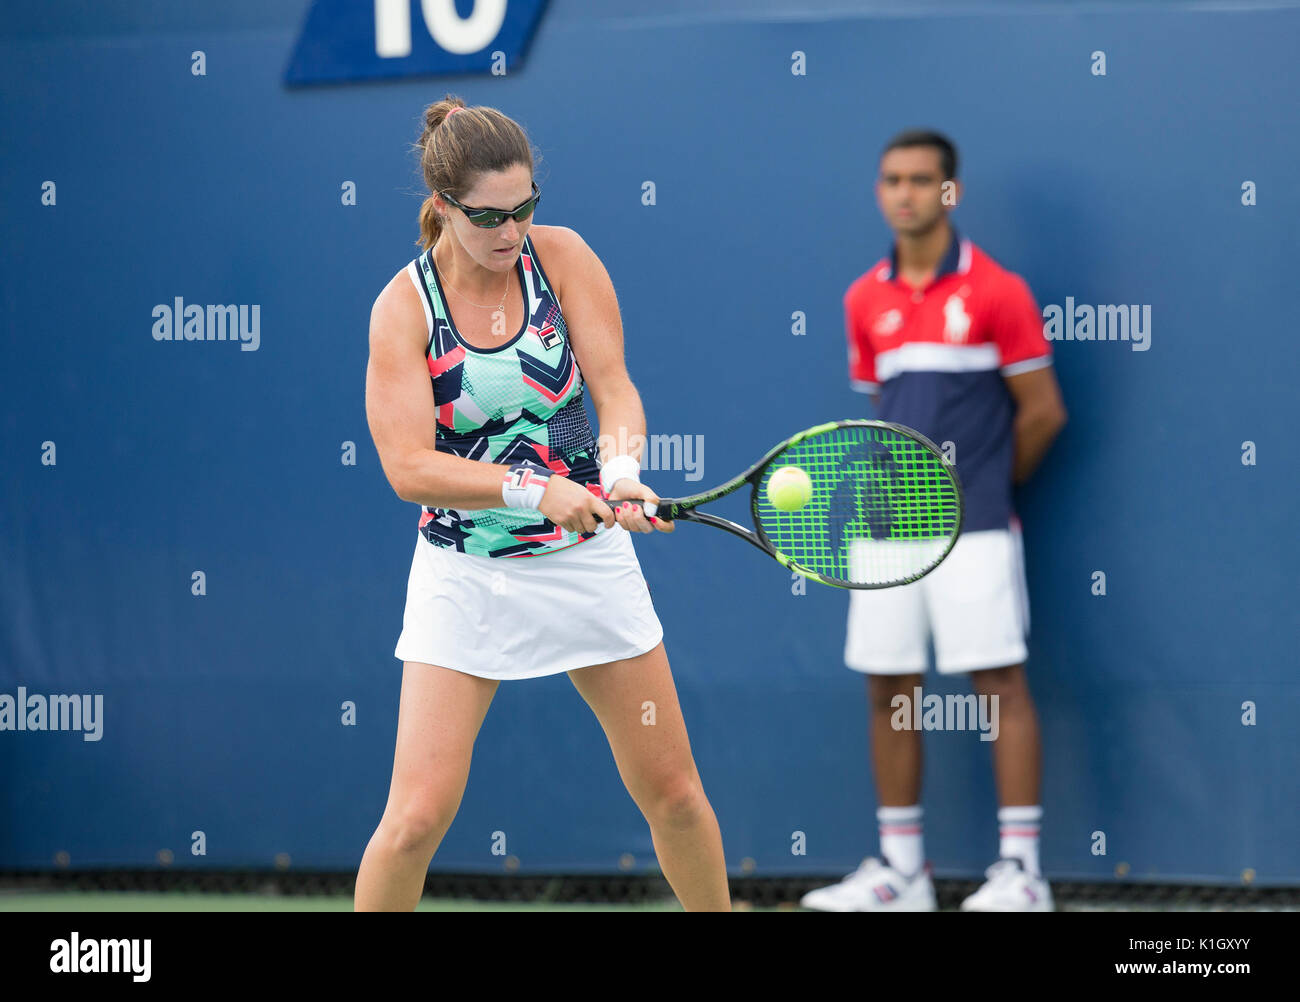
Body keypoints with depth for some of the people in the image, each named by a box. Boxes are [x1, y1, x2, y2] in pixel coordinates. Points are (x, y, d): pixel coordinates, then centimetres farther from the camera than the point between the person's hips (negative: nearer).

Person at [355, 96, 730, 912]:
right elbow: (409, 468, -19)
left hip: (587, 558, 2)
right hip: (465, 574, -2)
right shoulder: (403, 308, -12)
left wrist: (621, 468, -31)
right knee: (417, 817, -11)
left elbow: (615, 388, -9)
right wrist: (537, 490, -32)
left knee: (675, 795, 7)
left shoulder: (562, 256, -5)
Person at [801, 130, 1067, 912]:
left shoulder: (995, 291, -4)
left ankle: (1021, 872, -4)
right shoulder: (866, 302, 11)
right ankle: (901, 870, 13)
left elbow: (1043, 412, 0)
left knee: (999, 682, -6)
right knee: (889, 689, 6)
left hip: (973, 525, -5)